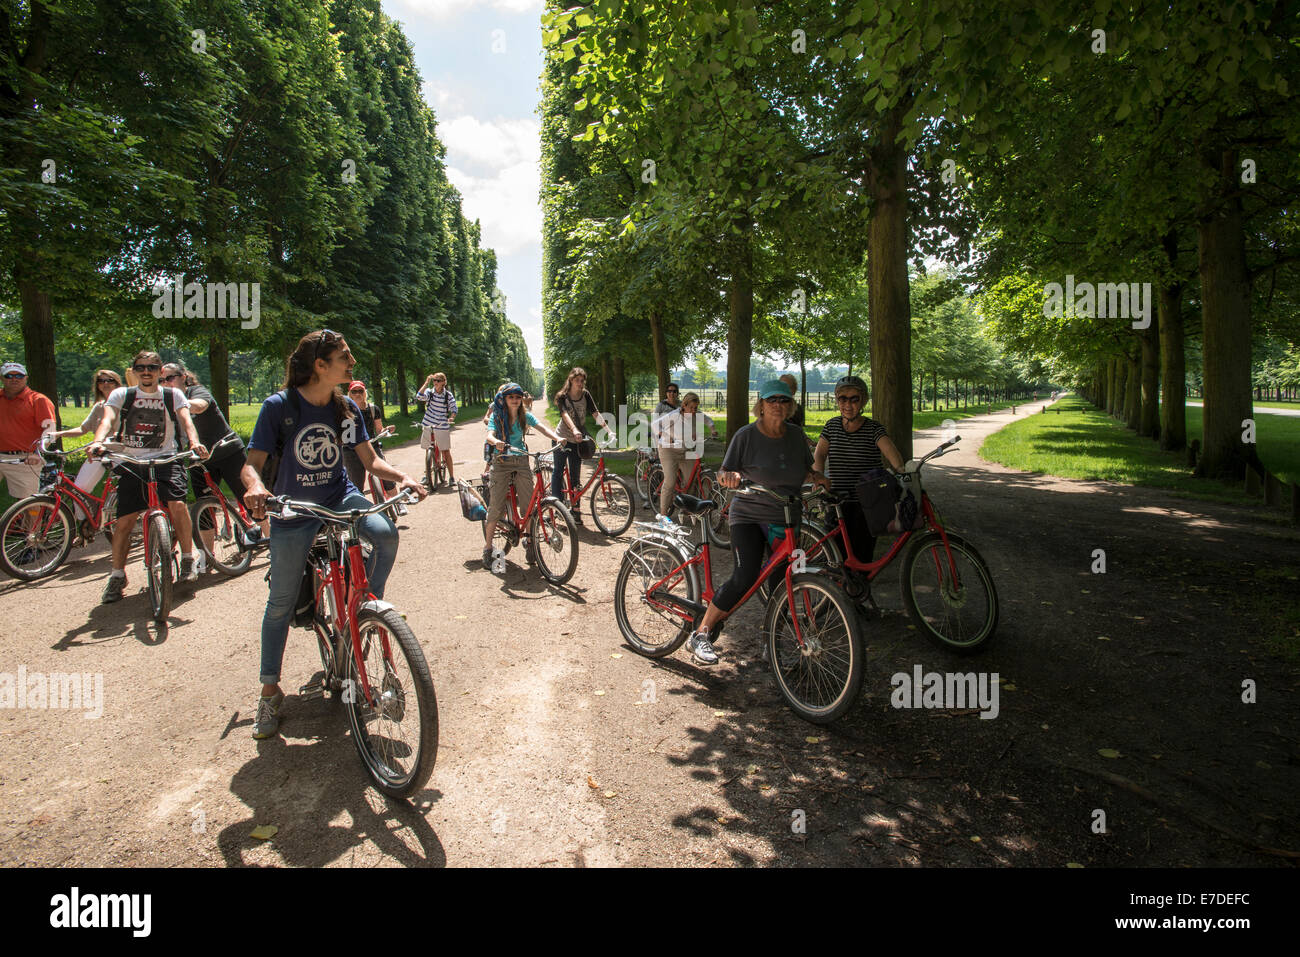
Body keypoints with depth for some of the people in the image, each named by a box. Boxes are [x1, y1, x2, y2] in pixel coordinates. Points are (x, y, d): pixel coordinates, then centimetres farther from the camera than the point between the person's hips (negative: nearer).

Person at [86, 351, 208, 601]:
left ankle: (188, 559, -7)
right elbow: (108, 419, -8)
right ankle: (117, 575, 15)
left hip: (166, 459, -1)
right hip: (131, 463, 2)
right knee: (124, 520, -2)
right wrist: (98, 441, -30)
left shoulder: (173, 395, 8)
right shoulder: (121, 395, 9)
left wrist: (194, 442, -30)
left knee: (177, 503, -25)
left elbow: (186, 420, -8)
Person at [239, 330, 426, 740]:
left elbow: (370, 459, 1)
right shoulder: (279, 406, -14)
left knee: (385, 532, -30)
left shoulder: (347, 408, -3)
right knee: (281, 603, 5)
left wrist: (402, 476, -17)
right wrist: (256, 487, -37)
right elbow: (252, 463, -14)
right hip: (293, 510, -2)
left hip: (339, 498, 2)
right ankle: (270, 690, 22)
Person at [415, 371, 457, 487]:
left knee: (446, 451, -5)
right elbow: (419, 396, -19)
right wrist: (427, 383, -18)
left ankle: (451, 477, 1)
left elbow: (454, 409, -5)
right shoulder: (429, 393, 0)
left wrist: (451, 418, -25)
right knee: (428, 451, 12)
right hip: (428, 426, 2)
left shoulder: (448, 395, -1)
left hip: (442, 427, -2)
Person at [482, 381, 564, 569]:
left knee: (528, 504, -2)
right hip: (501, 462, -2)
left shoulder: (525, 415, 4)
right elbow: (489, 435, -18)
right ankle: (487, 548, 7)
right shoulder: (496, 416, -2)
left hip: (521, 462, 2)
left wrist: (557, 438, -30)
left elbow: (542, 428, -10)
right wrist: (496, 442, -43)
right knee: (496, 507, -5)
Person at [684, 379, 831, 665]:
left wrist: (816, 477, -3)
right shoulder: (746, 435, -7)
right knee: (745, 577, -20)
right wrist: (730, 476, -27)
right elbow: (724, 473, -4)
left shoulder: (795, 435, 6)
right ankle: (700, 636, -11)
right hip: (749, 516, -5)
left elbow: (806, 470, 19)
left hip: (786, 521, 5)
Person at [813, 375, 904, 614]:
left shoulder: (873, 428, -2)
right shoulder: (831, 426, 7)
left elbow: (890, 451, -19)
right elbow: (819, 455, -4)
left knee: (862, 552, -1)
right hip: (837, 502, 2)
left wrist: (902, 471, -39)